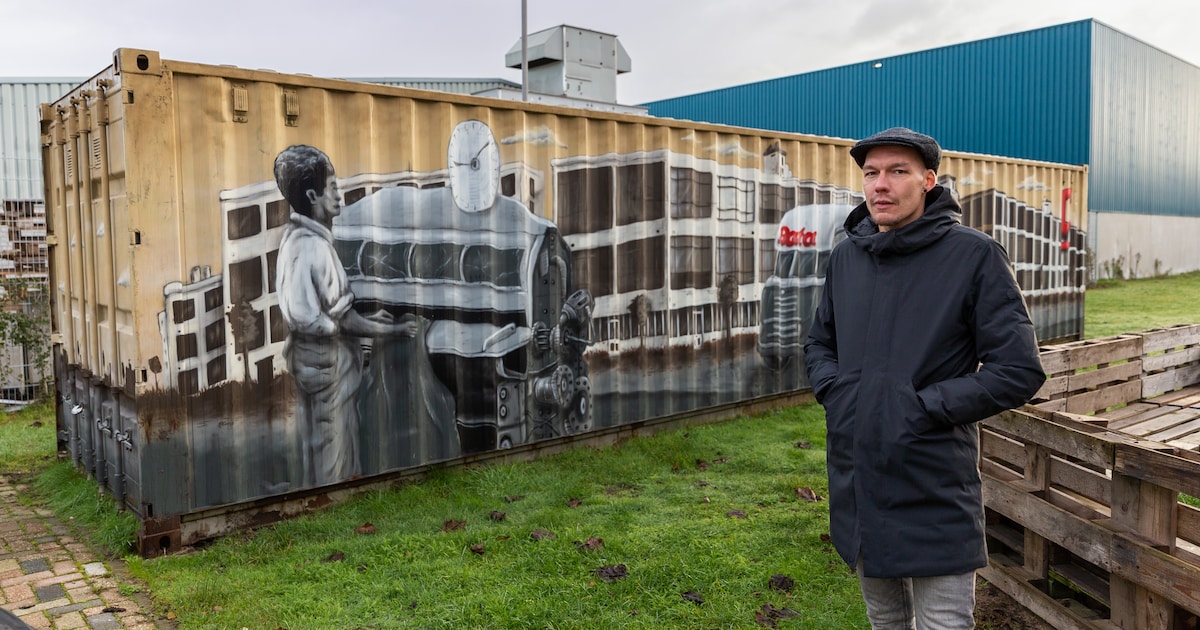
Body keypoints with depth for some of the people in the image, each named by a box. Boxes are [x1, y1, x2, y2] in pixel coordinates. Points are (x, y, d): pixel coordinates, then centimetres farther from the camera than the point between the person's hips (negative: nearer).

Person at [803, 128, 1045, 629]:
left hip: (935, 492, -5)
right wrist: (833, 390, -1)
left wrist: (923, 407, -17)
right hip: (856, 487, 5)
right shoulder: (846, 257, 6)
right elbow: (818, 343, 19)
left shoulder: (974, 255, -10)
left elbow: (1018, 371, -12)